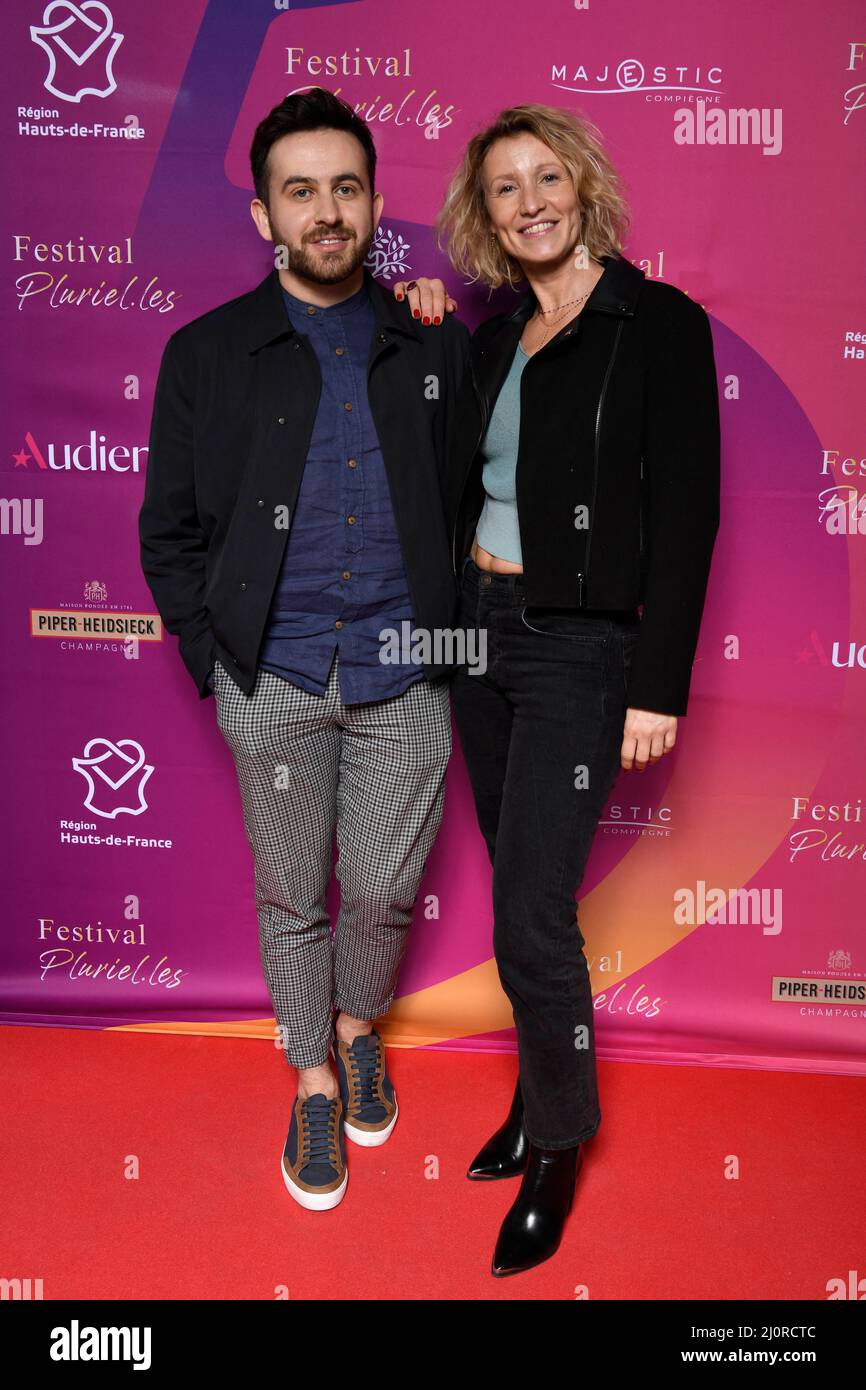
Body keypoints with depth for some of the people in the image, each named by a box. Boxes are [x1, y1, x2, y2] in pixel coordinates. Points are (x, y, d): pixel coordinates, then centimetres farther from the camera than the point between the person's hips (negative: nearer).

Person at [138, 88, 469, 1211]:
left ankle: (359, 1027, 43)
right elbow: (169, 532, 4)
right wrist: (218, 664, -2)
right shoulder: (207, 354, 1)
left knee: (383, 894, 11)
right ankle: (315, 1081, 35)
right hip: (275, 686, 0)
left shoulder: (436, 349, 4)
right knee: (293, 899, 12)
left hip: (406, 684, 1)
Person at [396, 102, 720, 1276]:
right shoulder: (494, 337, 11)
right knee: (520, 893, 15)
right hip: (479, 629, 6)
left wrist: (658, 685, -15)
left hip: (578, 648, -6)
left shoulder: (659, 324, -7)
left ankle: (559, 1145, 19)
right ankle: (541, 1098, 34)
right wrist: (419, 317, 12)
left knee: (532, 917, -5)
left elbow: (685, 514, -11)